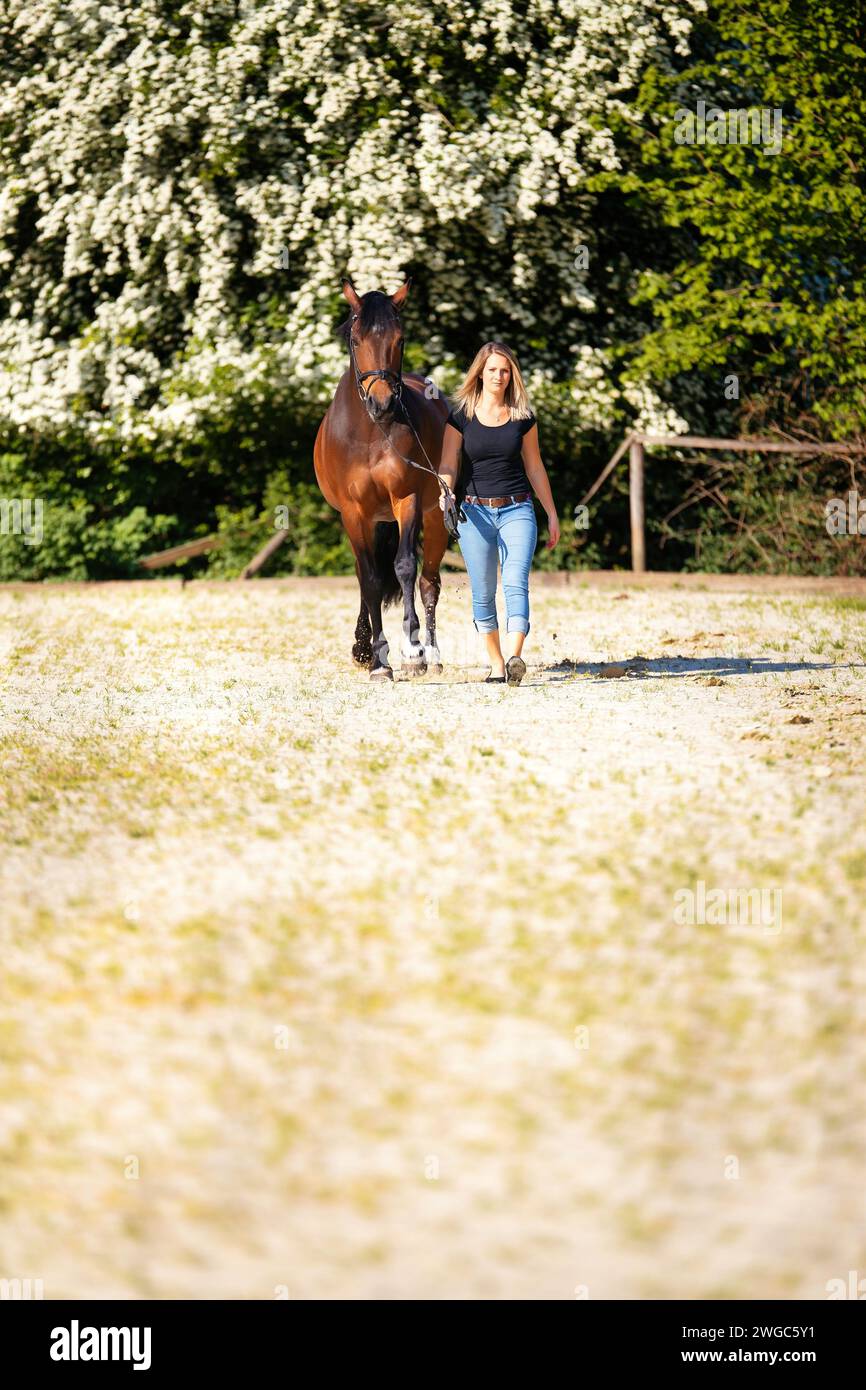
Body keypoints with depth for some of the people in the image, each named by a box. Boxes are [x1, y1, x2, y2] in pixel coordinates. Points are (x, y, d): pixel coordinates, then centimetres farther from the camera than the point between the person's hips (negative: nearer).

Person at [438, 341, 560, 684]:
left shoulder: (523, 418, 5)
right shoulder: (461, 417, 2)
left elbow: (534, 467, 13)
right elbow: (448, 466, -2)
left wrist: (552, 514, 15)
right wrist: (444, 492, -24)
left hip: (517, 511, 0)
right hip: (475, 513, 0)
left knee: (516, 584, -17)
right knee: (483, 593, 4)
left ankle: (515, 658, -30)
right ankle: (495, 663, 17)